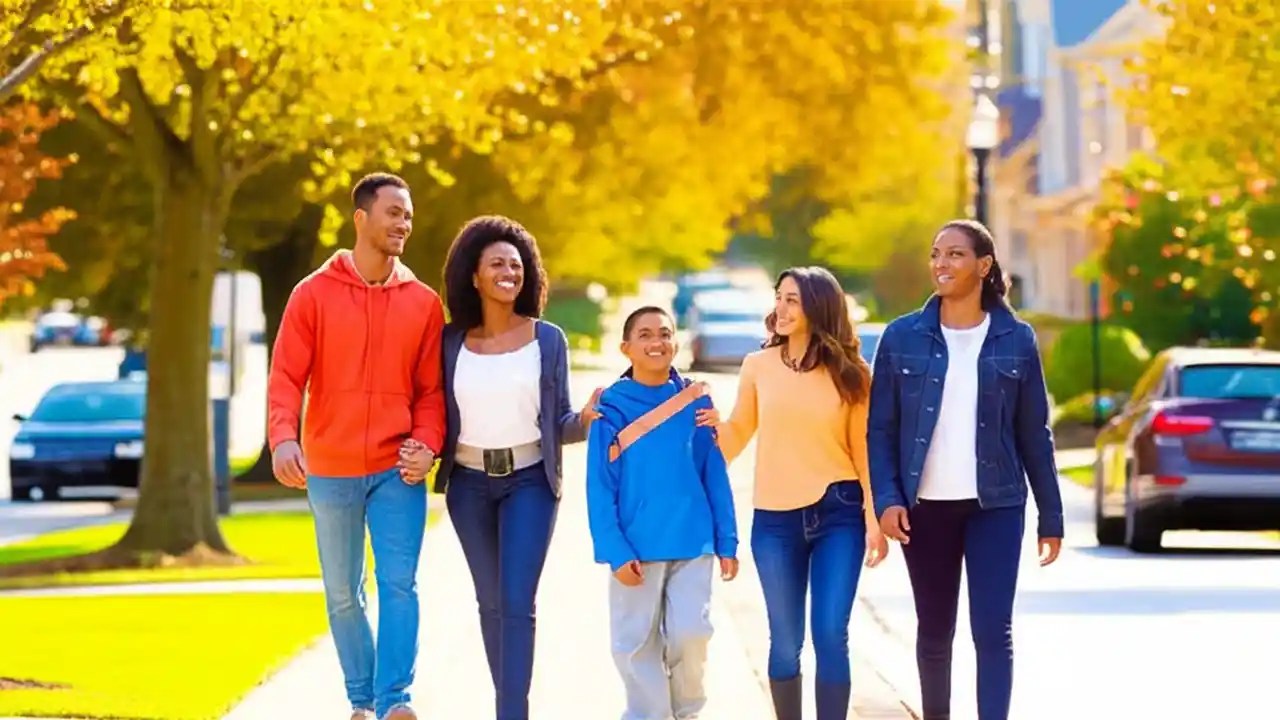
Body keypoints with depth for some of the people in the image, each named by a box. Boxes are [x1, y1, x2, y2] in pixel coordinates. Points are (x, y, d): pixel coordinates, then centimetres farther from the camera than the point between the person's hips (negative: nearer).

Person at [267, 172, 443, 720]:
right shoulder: (313, 294, -1)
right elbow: (286, 377, -6)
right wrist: (283, 438, -23)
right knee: (343, 593, 9)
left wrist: (426, 444, -12)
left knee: (399, 583, -12)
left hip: (397, 469, 0)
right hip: (330, 469, 0)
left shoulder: (423, 303, 4)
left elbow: (430, 389, 5)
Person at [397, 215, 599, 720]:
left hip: (529, 480, -2)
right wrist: (424, 451, -13)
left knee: (518, 602, -11)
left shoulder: (547, 340, -2)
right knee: (490, 601, 10)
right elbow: (439, 414, 7)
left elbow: (557, 424, 1)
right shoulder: (450, 341, 0)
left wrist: (587, 420, -20)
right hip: (468, 483, 2)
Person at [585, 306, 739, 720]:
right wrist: (615, 551, -12)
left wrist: (727, 542, 4)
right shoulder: (612, 406, -3)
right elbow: (600, 487, -4)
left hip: (693, 544, 1)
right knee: (637, 642, 4)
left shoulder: (695, 401, 3)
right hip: (637, 548, -1)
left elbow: (715, 476, 6)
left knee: (690, 634, -5)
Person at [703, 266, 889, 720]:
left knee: (831, 635, -7)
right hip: (775, 519, 2)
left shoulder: (849, 372, 1)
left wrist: (875, 518, -2)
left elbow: (863, 448, 3)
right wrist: (712, 423, -9)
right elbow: (738, 434, 11)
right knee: (785, 642, 6)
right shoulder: (758, 366, 5)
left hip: (838, 514, -1)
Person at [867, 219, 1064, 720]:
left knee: (993, 631, -9)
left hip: (996, 506, -1)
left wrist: (1050, 517, 4)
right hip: (925, 507, 1)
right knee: (934, 631, 11)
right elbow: (881, 428, 1)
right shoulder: (902, 338, 0)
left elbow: (1034, 434, 4)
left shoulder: (1016, 340, 1)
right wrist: (886, 499, -12)